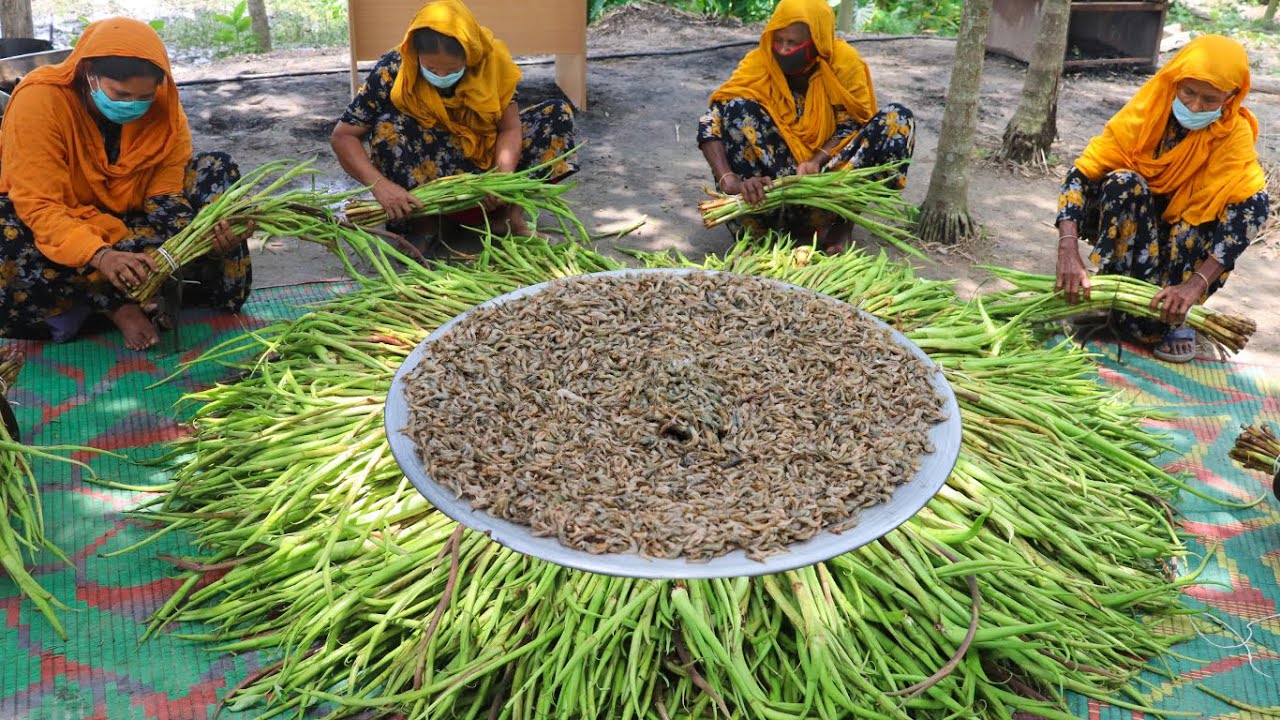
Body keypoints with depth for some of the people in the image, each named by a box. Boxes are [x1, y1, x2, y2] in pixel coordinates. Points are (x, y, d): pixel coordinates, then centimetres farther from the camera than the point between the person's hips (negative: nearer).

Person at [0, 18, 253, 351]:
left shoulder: (165, 109, -12)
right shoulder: (39, 100, -24)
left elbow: (165, 198, -14)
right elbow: (39, 205, -29)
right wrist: (100, 255, -47)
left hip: (128, 222, 4)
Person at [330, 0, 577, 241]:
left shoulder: (491, 60, -18)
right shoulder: (393, 70, -23)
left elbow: (509, 127, -15)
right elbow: (343, 136, -21)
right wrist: (380, 184, -38)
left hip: (486, 154, 3)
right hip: (422, 171, -3)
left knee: (559, 114, -14)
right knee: (388, 128, -32)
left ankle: (509, 214, -22)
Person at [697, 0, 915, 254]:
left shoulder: (844, 62, -14)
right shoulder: (758, 62, -15)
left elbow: (853, 124, -8)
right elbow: (711, 121, -24)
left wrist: (817, 160, -29)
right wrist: (730, 181, -41)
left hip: (830, 168, 1)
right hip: (777, 170, 0)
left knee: (897, 119, -20)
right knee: (736, 108, -25)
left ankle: (844, 220, -17)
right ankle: (754, 218, -29)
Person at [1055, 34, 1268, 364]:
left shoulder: (1235, 135, -18)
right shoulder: (1145, 112, -19)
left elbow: (1253, 207, -31)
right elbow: (1081, 174, -26)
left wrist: (1197, 284, -45)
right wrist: (1068, 252, -42)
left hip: (1184, 238, 1)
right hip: (1124, 225, -1)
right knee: (1124, 182, -30)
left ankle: (1169, 318, -20)